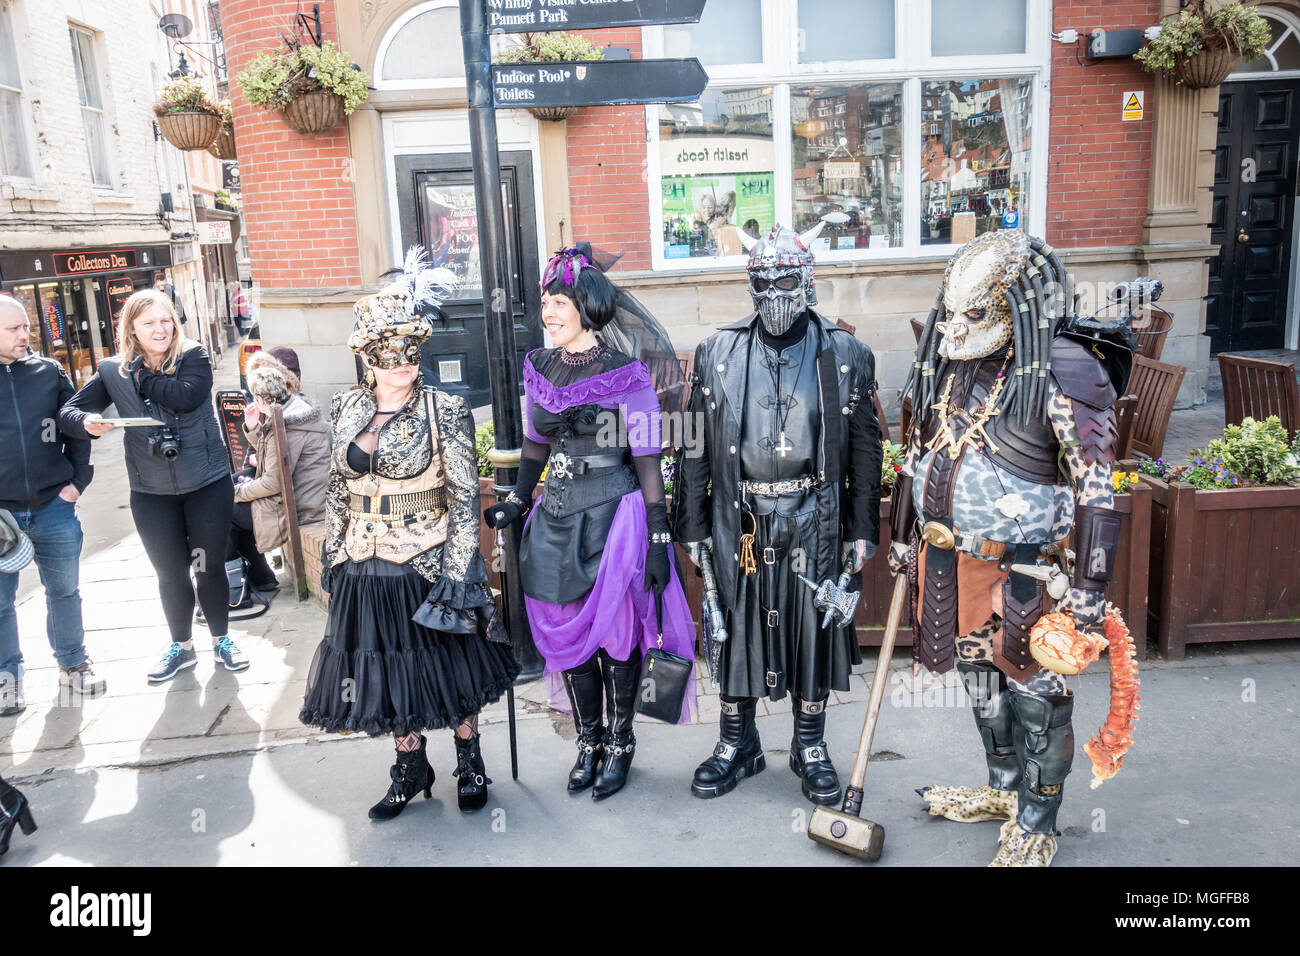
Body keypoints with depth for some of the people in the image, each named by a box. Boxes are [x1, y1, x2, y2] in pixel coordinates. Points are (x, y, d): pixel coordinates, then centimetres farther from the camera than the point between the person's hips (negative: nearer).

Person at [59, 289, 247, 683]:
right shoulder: (113, 371, 0)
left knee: (211, 566, 9)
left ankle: (221, 640, 29)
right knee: (170, 573, 12)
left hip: (207, 485, -2)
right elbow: (67, 413, -1)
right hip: (151, 493, 2)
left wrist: (140, 378, -13)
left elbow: (187, 396, -25)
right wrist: (87, 422, -23)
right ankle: (181, 646, 32)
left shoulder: (193, 357, -7)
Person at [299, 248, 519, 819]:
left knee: (447, 671, 11)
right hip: (365, 573, 4)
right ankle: (411, 769, 36)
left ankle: (470, 762, 33)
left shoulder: (444, 411, -10)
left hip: (428, 570, -4)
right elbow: (337, 490, 12)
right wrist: (333, 556, 10)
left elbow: (465, 497, -11)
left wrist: (458, 575, -14)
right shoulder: (346, 409, 3)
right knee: (386, 674, 16)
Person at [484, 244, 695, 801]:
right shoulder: (539, 368, 6)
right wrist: (517, 502, 18)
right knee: (566, 633, 12)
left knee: (615, 633, 5)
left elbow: (646, 460, -11)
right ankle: (588, 743, 30)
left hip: (612, 514, -5)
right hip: (556, 515, 6)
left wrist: (659, 541, -13)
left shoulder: (624, 374, -11)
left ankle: (620, 745, 26)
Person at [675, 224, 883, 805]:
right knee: (735, 627, 9)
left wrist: (862, 530, 2)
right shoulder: (716, 355, 2)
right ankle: (737, 744, 28)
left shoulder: (845, 357, 1)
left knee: (813, 627, 9)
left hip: (814, 522, 0)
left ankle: (810, 746, 29)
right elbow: (694, 448, 5)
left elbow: (864, 450, 4)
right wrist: (692, 525, 3)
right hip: (738, 521, 1)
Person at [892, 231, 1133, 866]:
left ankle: (1034, 826, 25)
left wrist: (1090, 583, -18)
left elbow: (1095, 487, -17)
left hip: (1022, 568, -7)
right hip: (947, 557, 7)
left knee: (1033, 692, 7)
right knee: (980, 676, 21)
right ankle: (1004, 788, 42)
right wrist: (904, 537, 18)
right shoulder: (949, 360, 5)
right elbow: (920, 452, 15)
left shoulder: (1066, 370, -16)